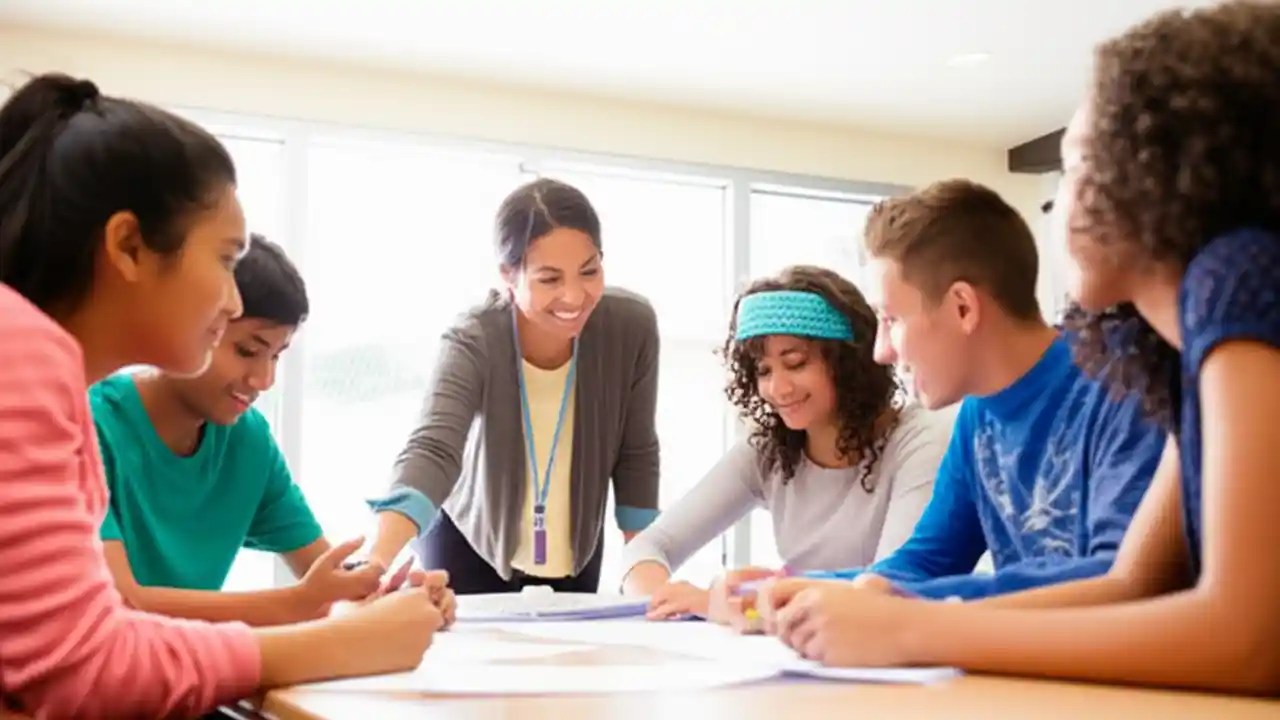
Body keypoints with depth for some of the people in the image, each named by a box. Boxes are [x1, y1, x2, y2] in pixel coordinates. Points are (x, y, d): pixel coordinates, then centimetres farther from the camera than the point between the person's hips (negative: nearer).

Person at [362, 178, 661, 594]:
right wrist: (374, 561, -64)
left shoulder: (632, 328, -22)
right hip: (471, 547, -3)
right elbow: (432, 450, -48)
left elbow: (637, 455, -9)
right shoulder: (474, 343, -31)